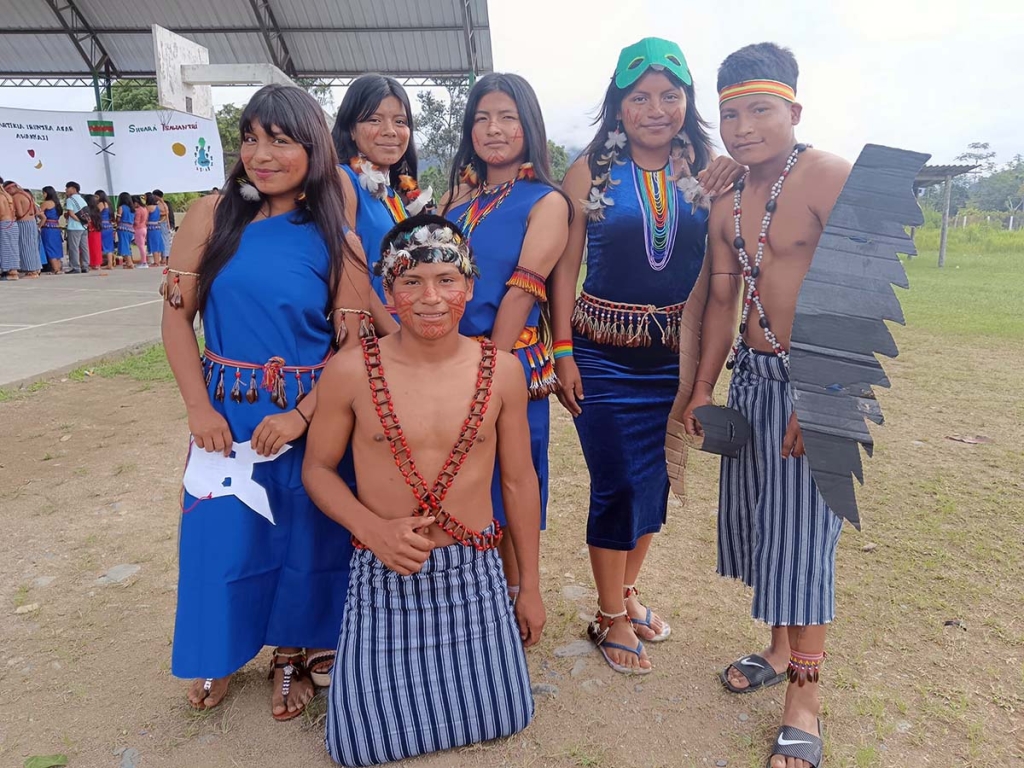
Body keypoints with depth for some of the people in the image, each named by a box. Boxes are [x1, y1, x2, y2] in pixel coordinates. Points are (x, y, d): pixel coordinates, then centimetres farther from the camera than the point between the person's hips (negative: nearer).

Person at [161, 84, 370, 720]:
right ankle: (222, 657, 39)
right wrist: (199, 407, -7)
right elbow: (178, 314, 0)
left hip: (309, 413, -1)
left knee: (304, 539, 9)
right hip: (225, 411, 1)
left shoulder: (335, 240, -4)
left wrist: (300, 415, -16)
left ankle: (293, 655, 36)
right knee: (222, 538, 10)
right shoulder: (213, 218, -2)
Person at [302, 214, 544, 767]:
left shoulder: (501, 370, -7)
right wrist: (374, 529, -18)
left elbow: (519, 481, 2)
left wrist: (531, 587, 7)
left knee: (500, 718, 7)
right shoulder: (350, 372, -12)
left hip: (474, 572, 2)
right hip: (383, 574, -1)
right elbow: (317, 468, 0)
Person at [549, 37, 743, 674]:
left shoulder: (707, 169, 4)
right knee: (618, 485, 1)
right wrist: (563, 352, -9)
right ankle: (611, 618, 20)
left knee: (656, 479, 13)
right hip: (604, 355, -3)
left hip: (674, 354, 3)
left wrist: (735, 190, -9)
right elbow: (566, 265, -3)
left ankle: (629, 589, 36)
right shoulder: (592, 170, -3)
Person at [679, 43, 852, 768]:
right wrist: (703, 387, 11)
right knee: (754, 515, 14)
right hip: (752, 375, 7)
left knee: (803, 530, -1)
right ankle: (779, 647, 36)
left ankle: (804, 698, 16)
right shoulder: (727, 205, 8)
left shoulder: (828, 176, -14)